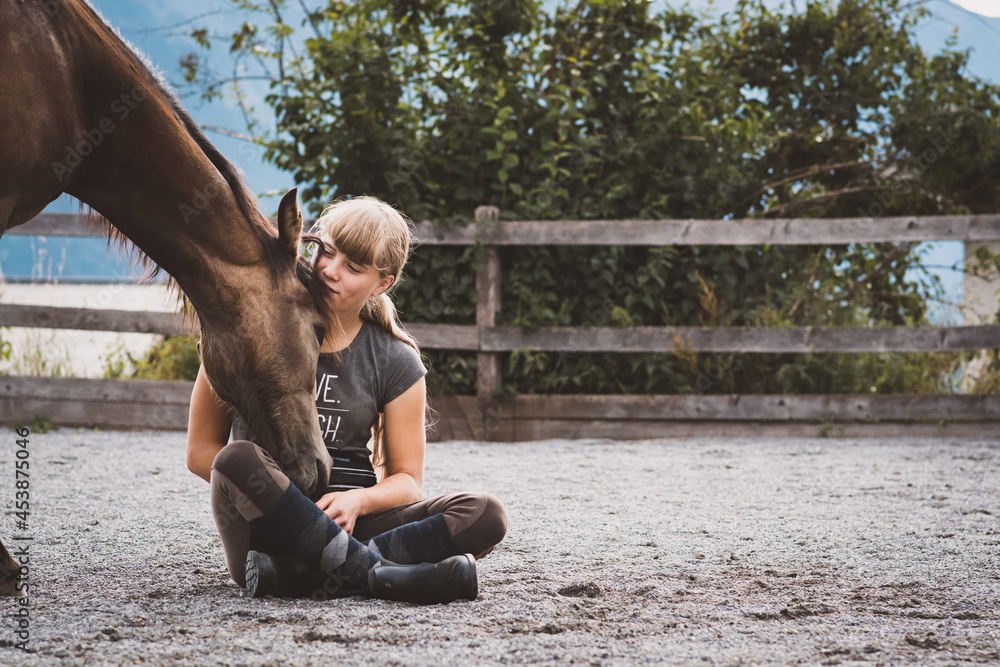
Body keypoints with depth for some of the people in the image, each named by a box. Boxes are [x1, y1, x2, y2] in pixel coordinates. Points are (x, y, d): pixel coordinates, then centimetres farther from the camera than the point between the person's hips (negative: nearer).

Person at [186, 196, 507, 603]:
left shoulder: (396, 363, 8)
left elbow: (407, 479, 10)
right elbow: (201, 450, 2)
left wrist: (357, 500, -14)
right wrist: (261, 494, -16)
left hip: (345, 523, 3)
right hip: (268, 530, -3)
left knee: (486, 516, -22)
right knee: (238, 460, -36)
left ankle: (291, 573, -34)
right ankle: (377, 575, -32)